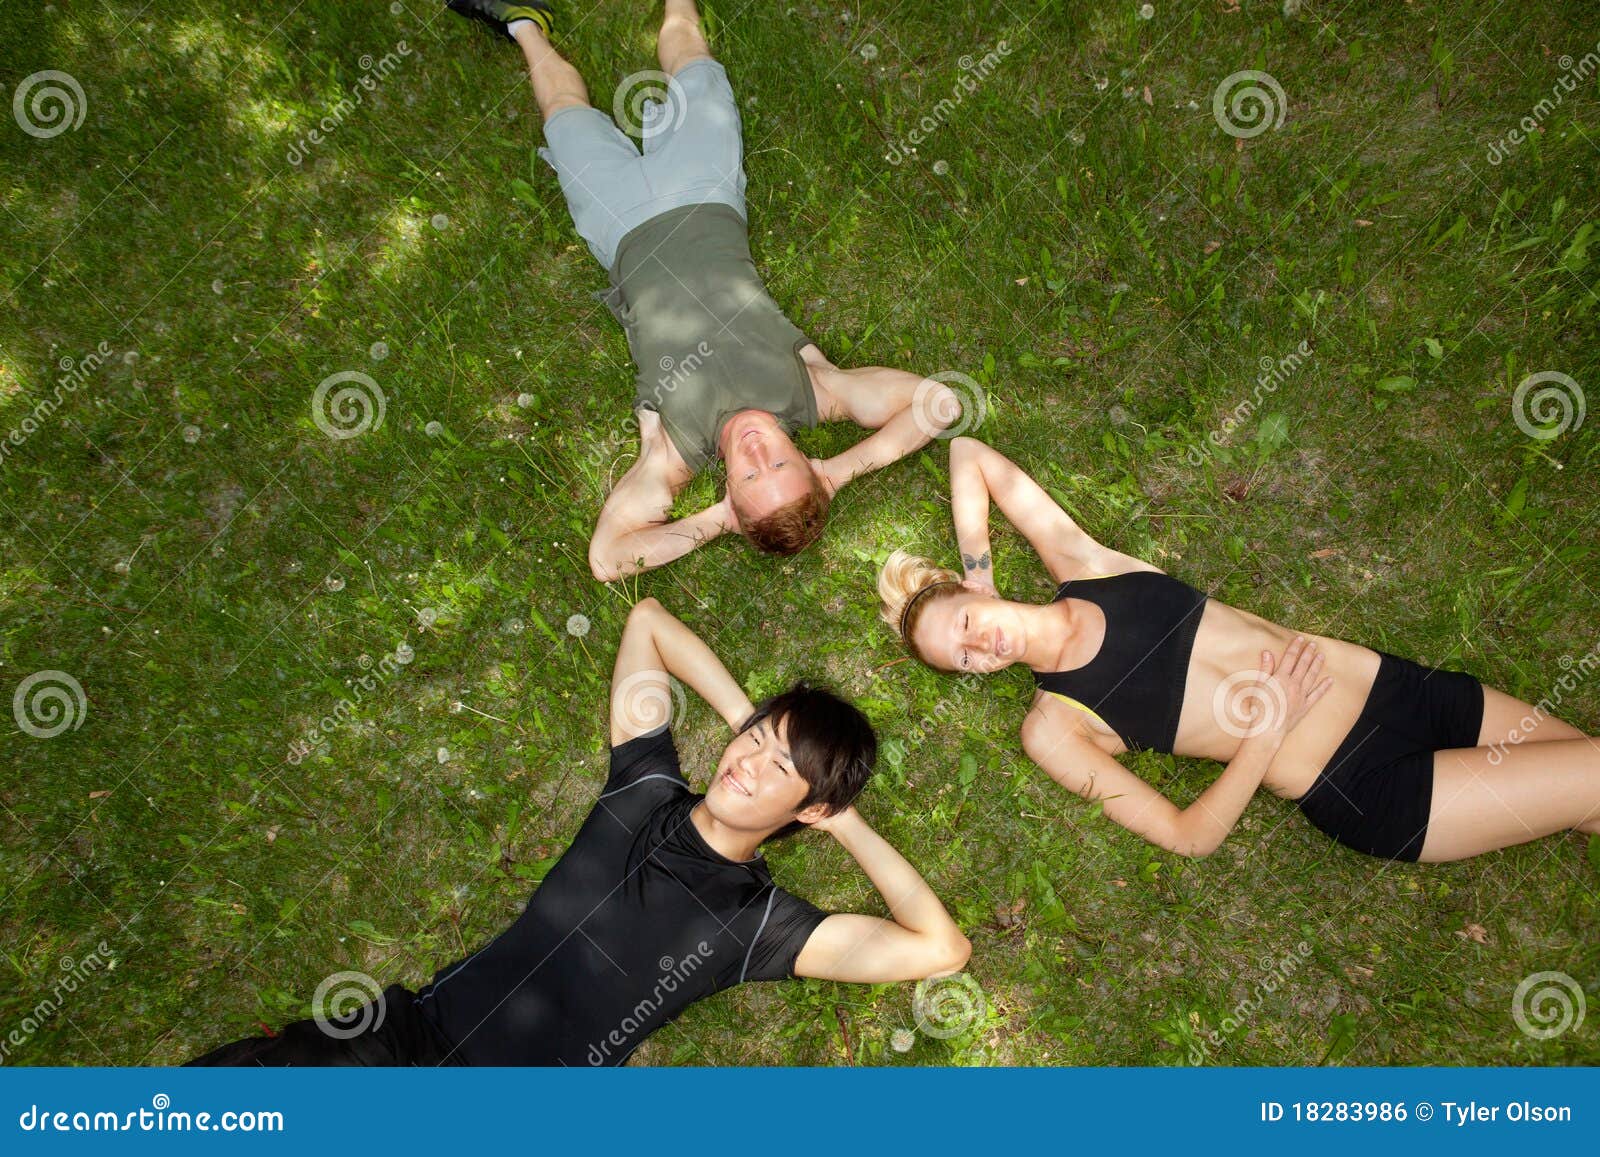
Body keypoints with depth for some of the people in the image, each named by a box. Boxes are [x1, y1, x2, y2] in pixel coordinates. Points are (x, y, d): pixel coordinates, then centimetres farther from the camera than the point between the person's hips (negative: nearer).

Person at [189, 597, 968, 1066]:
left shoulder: (763, 924, -5)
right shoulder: (646, 790, 4)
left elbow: (940, 950, -15)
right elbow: (646, 619, 12)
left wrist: (849, 824, -8)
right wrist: (744, 718, 6)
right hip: (413, 1034, 3)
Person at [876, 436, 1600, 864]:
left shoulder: (1078, 563, -2)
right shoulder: (1052, 729, -10)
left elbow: (970, 454, 4)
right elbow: (1189, 836, -10)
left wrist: (977, 576, 2)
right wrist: (1268, 727, -18)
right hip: (1369, 797, -4)